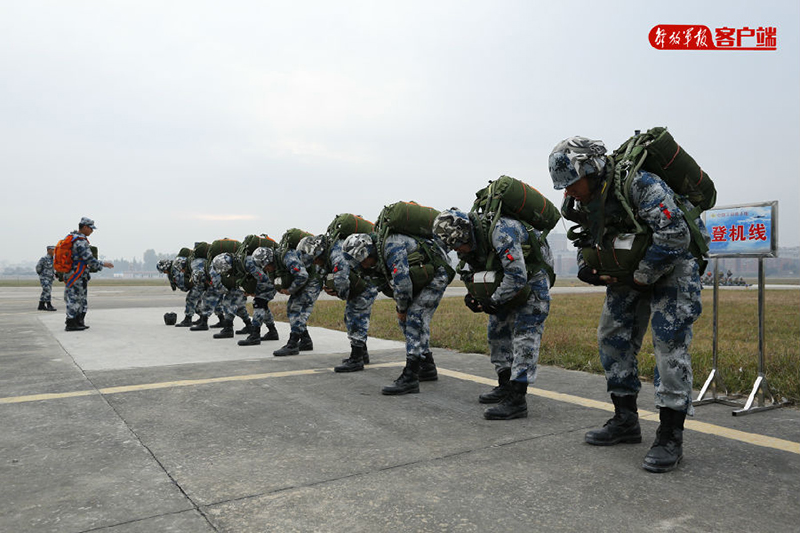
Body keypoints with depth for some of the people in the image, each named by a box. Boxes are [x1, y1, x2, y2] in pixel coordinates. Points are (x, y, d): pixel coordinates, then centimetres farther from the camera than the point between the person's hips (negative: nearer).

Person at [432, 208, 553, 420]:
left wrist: (493, 301, -23)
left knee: (524, 335, -15)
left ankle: (517, 400, -17)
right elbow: (478, 271, 10)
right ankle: (506, 386, 23)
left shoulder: (499, 230, -33)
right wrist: (472, 295, -9)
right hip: (508, 282, 9)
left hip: (532, 278, -9)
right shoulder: (472, 239, -5)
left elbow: (517, 277, -34)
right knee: (497, 330, 11)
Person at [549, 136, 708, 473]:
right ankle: (626, 422, 16)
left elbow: (675, 237, -34)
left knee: (669, 341, -15)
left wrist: (640, 278, -24)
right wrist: (587, 268, -8)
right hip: (631, 269, 8)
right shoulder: (586, 200, -5)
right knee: (613, 336, 4)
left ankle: (670, 437, -8)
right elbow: (589, 240, 13)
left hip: (674, 263, -8)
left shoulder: (639, 184, -30)